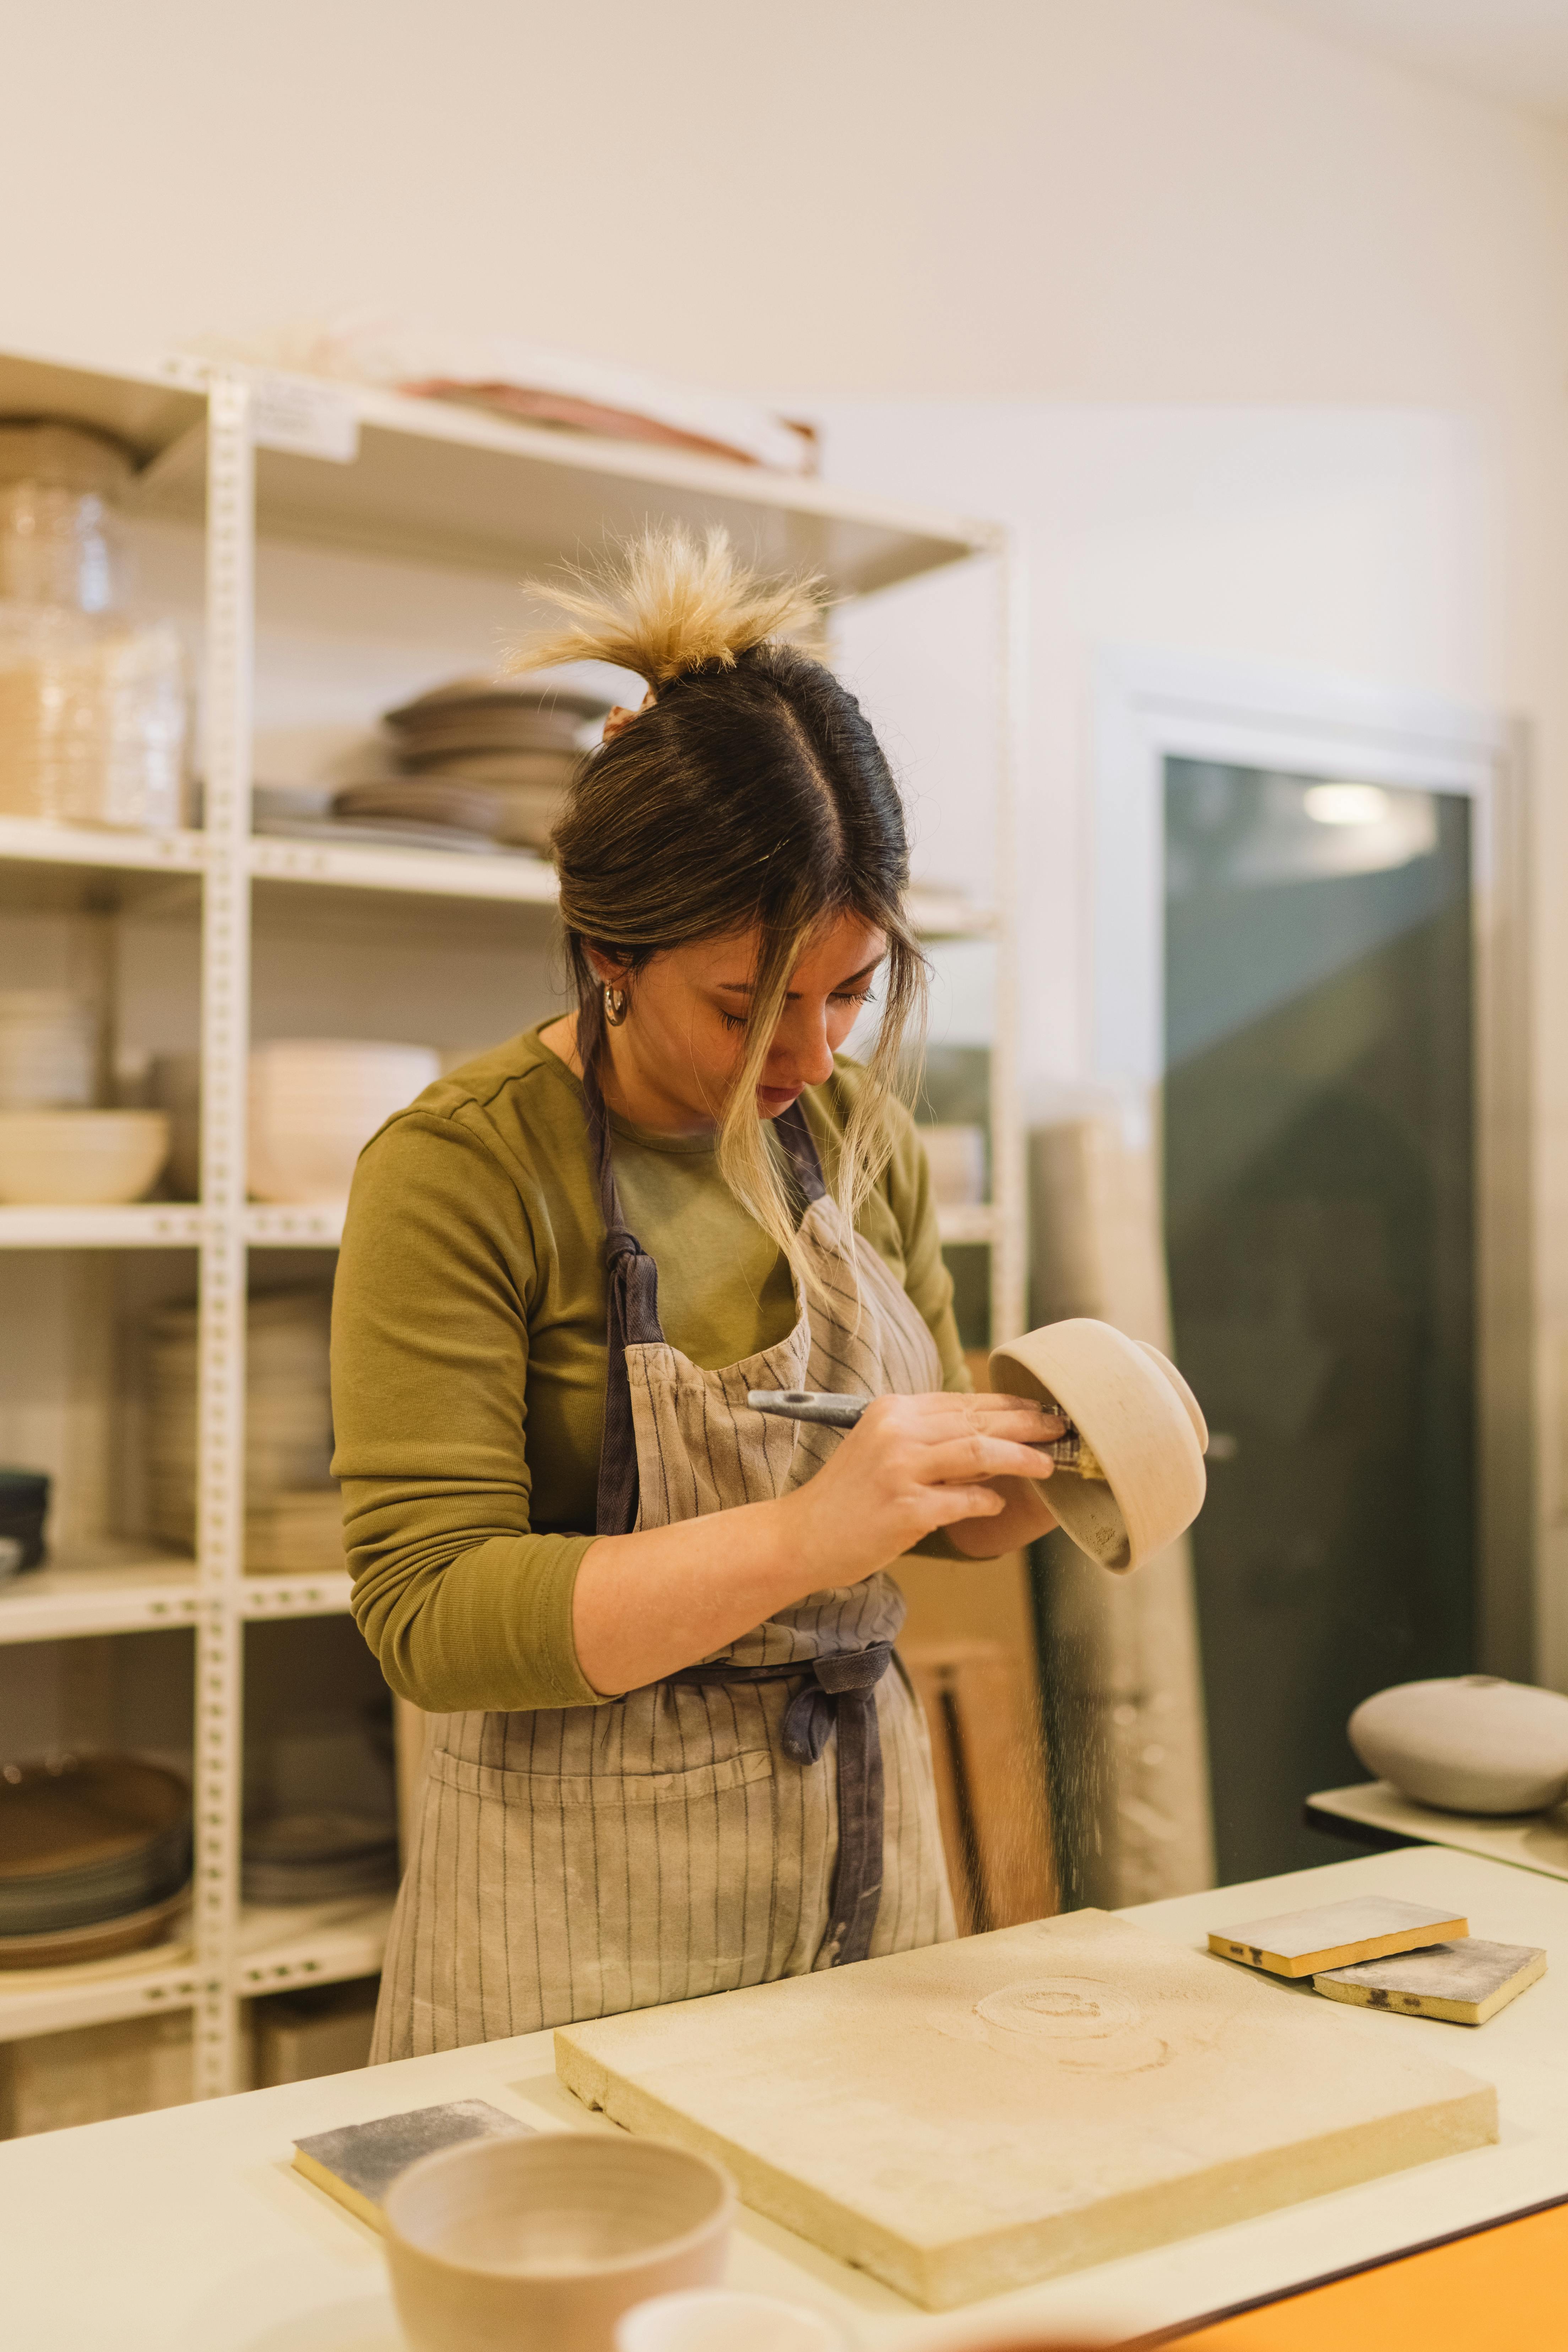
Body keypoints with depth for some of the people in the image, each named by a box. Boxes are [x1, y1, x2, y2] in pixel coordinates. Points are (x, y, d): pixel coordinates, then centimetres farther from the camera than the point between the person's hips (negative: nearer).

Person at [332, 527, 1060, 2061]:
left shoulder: (856, 1128, 2)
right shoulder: (460, 1171, -16)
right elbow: (431, 1618, -21)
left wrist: (1028, 1475, -10)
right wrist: (806, 1535, -30)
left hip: (863, 1846, 5)